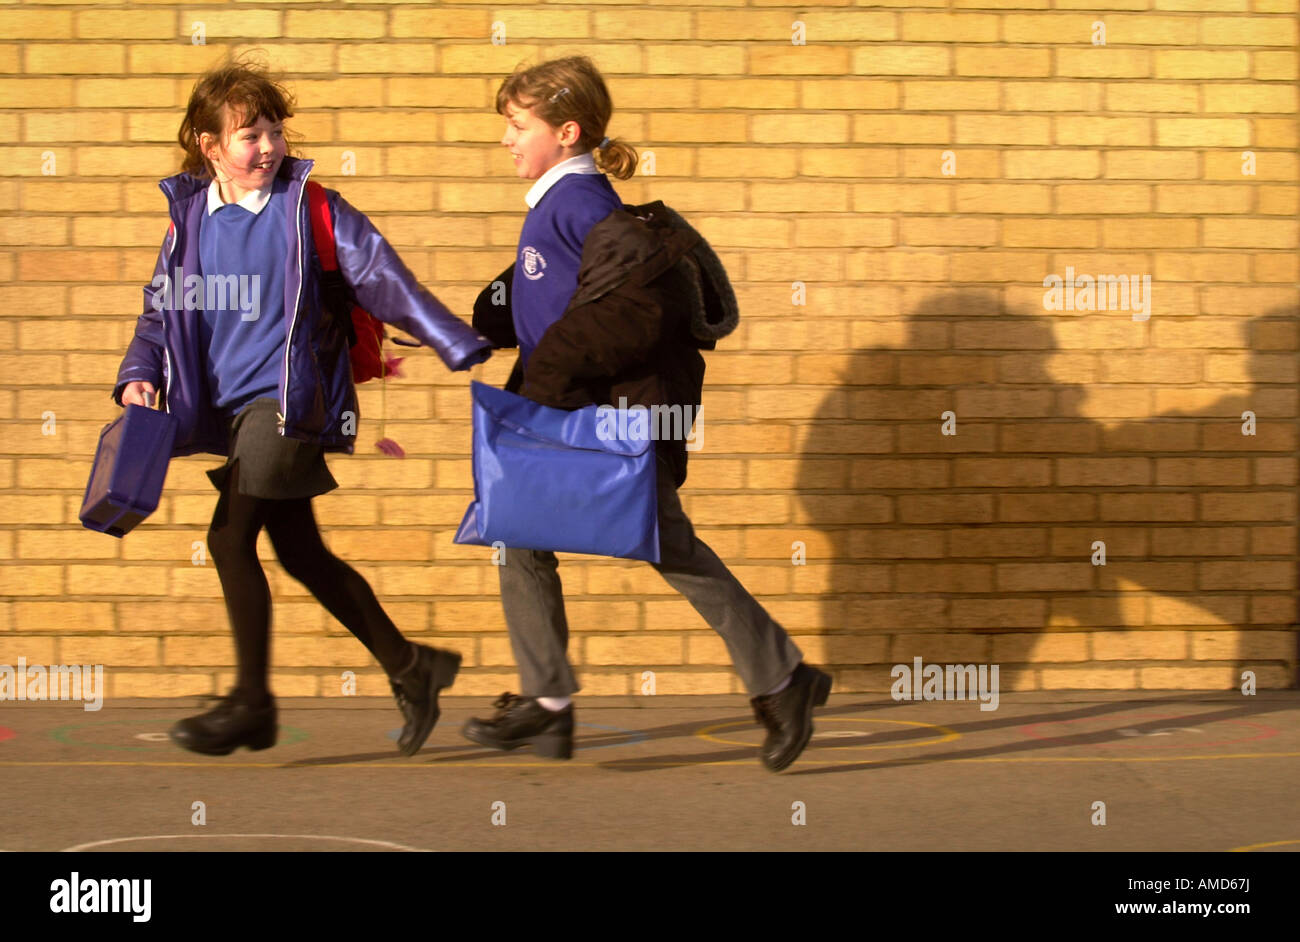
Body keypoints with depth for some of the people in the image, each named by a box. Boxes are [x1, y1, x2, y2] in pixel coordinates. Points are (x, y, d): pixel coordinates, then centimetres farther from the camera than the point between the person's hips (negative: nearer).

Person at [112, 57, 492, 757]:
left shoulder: (308, 208, -5)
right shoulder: (189, 218, 9)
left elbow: (382, 279, -8)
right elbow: (162, 309, 16)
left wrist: (461, 348, -13)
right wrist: (139, 378, -1)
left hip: (289, 397, -6)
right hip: (232, 409, 6)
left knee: (229, 536, -14)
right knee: (301, 552, 12)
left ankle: (252, 703, -1)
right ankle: (407, 667, 25)